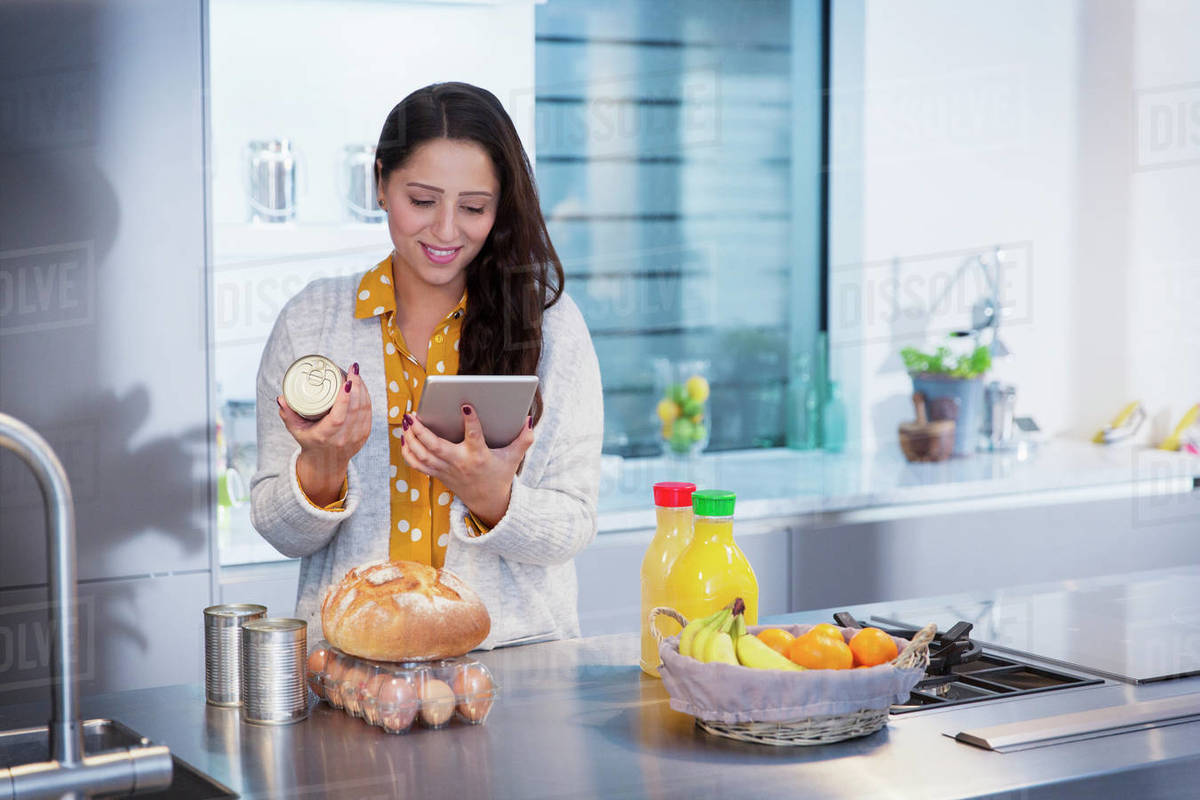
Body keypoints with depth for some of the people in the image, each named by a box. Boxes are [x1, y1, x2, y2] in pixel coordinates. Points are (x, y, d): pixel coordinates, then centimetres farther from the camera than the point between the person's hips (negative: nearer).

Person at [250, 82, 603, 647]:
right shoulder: (309, 321, 5)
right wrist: (322, 467, -13)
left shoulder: (550, 324, 2)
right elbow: (282, 534, 7)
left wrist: (492, 496, -18)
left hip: (514, 644, 1)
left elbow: (574, 526, 1)